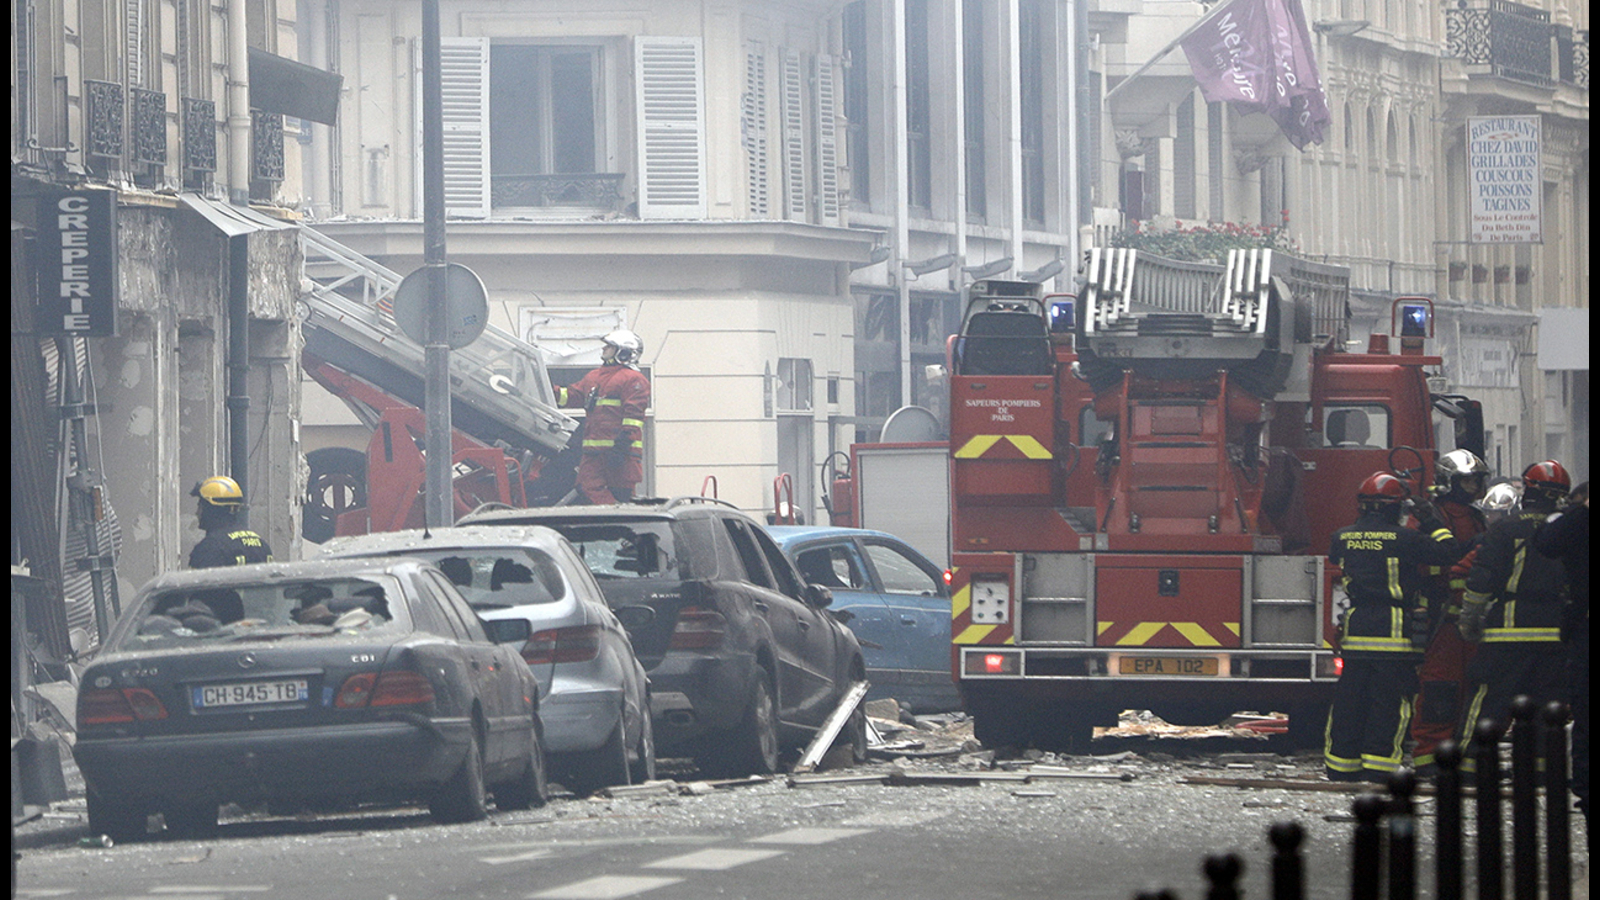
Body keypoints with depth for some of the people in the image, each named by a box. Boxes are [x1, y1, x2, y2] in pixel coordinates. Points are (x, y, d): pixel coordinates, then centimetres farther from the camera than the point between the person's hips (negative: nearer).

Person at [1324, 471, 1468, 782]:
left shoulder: (1343, 538, 5)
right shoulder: (1403, 539, -9)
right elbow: (1448, 552, -5)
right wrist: (1433, 524, 10)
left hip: (1354, 628, 4)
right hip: (1394, 629, -4)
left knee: (1349, 698, 9)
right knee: (1391, 699, 0)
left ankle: (1340, 765, 11)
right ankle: (1377, 765, -4)